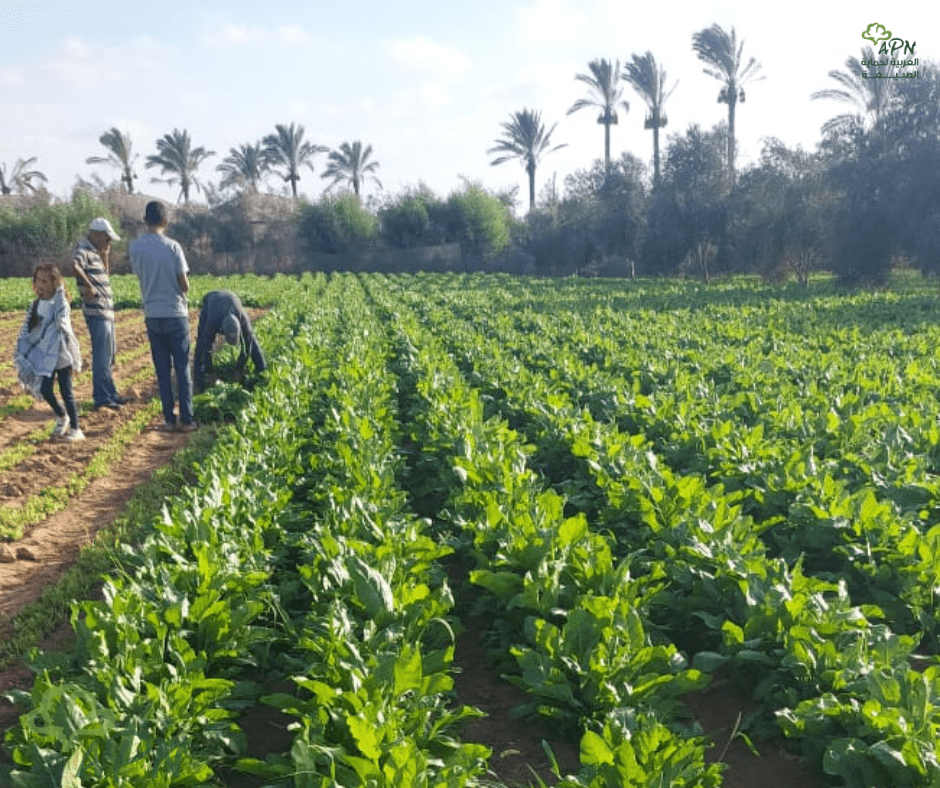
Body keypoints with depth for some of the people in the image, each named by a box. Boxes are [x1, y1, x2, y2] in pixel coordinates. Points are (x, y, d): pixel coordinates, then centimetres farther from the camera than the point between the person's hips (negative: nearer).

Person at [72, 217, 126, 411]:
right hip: (96, 312, -10)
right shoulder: (83, 251, -12)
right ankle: (102, 397, -1)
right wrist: (89, 287, -30)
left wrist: (106, 255, 17)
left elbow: (106, 276, 28)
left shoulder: (95, 252, 17)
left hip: (106, 311, 10)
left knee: (109, 354, 17)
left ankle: (109, 393, 26)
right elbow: (75, 266, -35)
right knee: (102, 355, -7)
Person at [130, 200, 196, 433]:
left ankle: (169, 419, 10)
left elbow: (139, 274, 9)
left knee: (162, 371, 9)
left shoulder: (135, 246, -1)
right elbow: (184, 285, -8)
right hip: (175, 315, -3)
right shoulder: (172, 247, -12)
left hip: (152, 316, 3)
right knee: (182, 369, 4)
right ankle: (186, 420, 5)